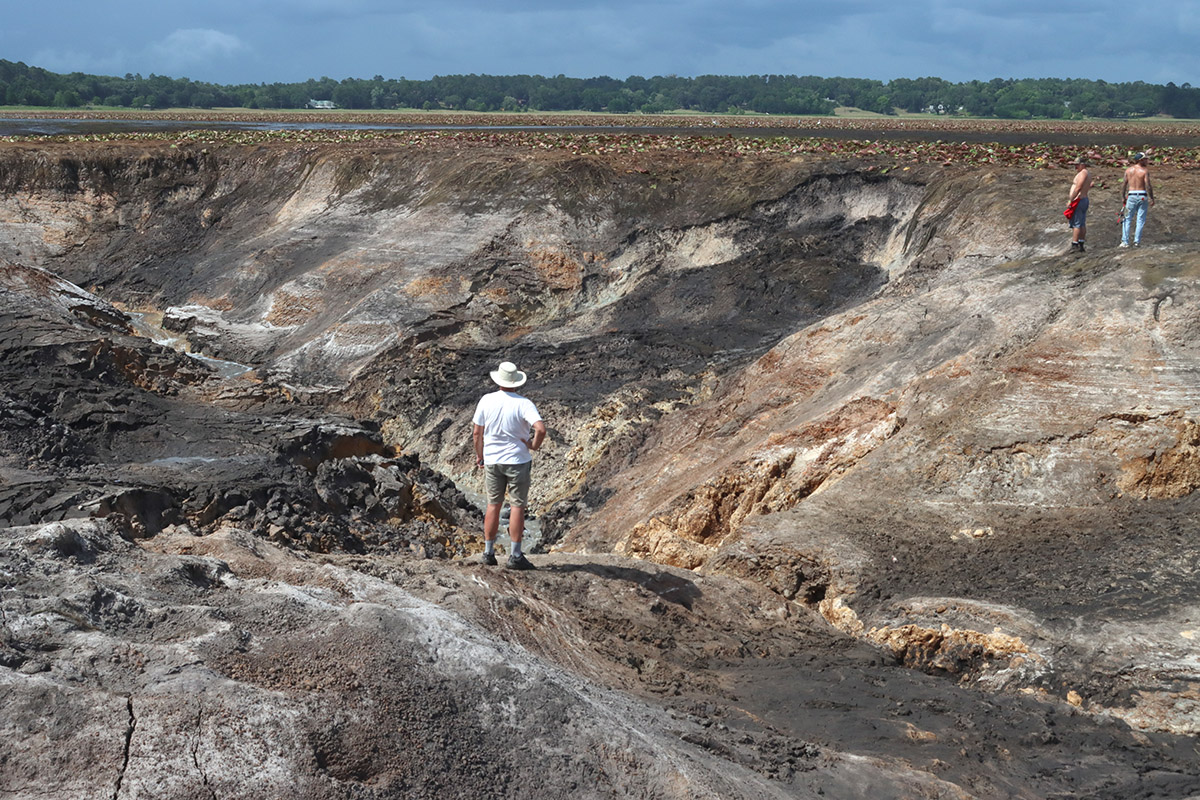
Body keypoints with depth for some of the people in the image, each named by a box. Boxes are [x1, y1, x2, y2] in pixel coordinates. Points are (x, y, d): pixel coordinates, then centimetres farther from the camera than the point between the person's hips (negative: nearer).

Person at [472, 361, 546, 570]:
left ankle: (488, 552, 18)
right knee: (517, 506, 2)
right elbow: (541, 429, -26)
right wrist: (534, 446, -8)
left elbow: (477, 432, 2)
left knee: (493, 505, 14)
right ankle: (515, 556, 1)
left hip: (492, 460, 4)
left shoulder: (486, 400, -3)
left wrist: (479, 455, 16)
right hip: (517, 460, -3)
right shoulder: (523, 404, -13)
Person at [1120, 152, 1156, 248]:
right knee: (1141, 220, 4)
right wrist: (1151, 198, -6)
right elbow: (1148, 186, -11)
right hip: (1142, 196, -3)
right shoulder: (1145, 171, -5)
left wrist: (1123, 197, 10)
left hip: (1131, 196, 3)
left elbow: (1124, 184, 4)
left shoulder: (1128, 170, 6)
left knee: (1127, 219, 9)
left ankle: (1125, 241, 1)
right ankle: (1137, 241, -2)